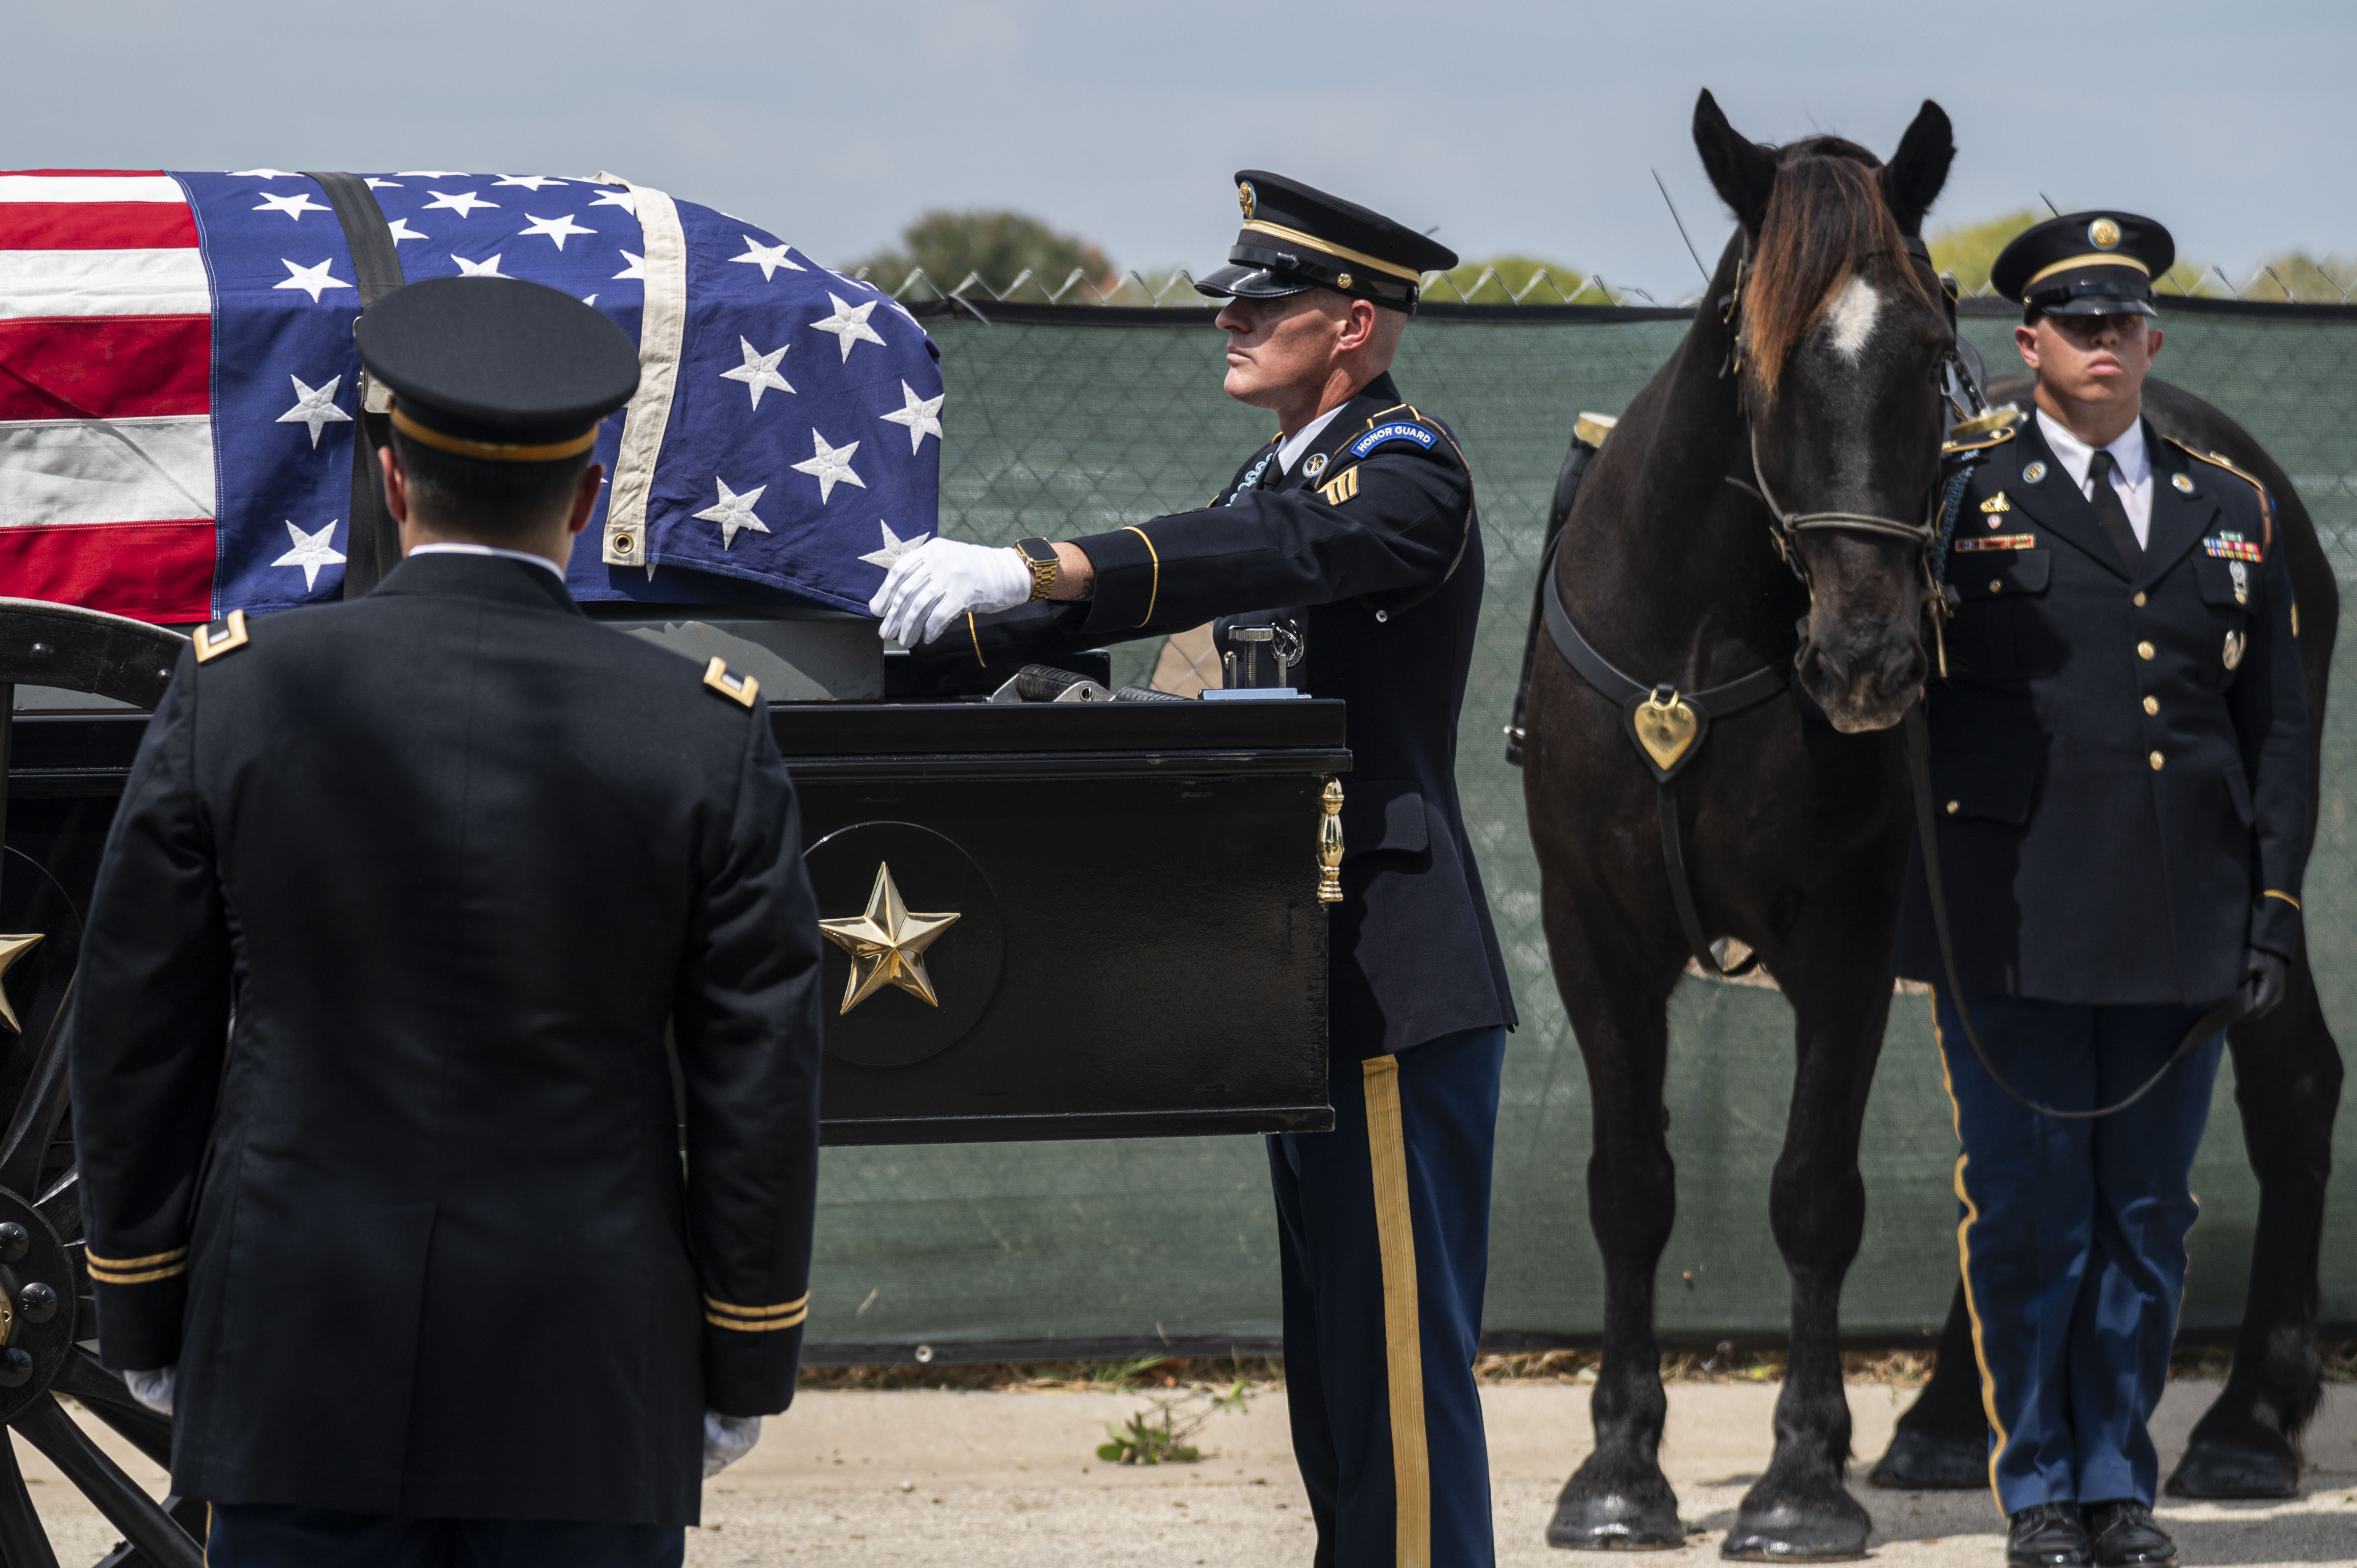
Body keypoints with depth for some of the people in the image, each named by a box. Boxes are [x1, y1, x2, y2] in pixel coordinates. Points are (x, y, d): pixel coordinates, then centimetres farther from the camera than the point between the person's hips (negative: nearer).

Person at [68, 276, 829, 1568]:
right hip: (588, 1379, 0)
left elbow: (140, 1040, 2)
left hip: (302, 1372, 0)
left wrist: (146, 1324, 12)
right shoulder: (706, 740, -5)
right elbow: (758, 1083, -2)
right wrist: (745, 1370, 7)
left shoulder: (234, 698, -3)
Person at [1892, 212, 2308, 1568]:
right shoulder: (1963, 497, 3)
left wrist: (2277, 901, 7)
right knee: (2029, 1213, 1)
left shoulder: (2233, 510, 13)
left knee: (2148, 1213, 7)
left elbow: (2278, 725, 12)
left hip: (2180, 923, 3)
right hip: (2015, 919, -3)